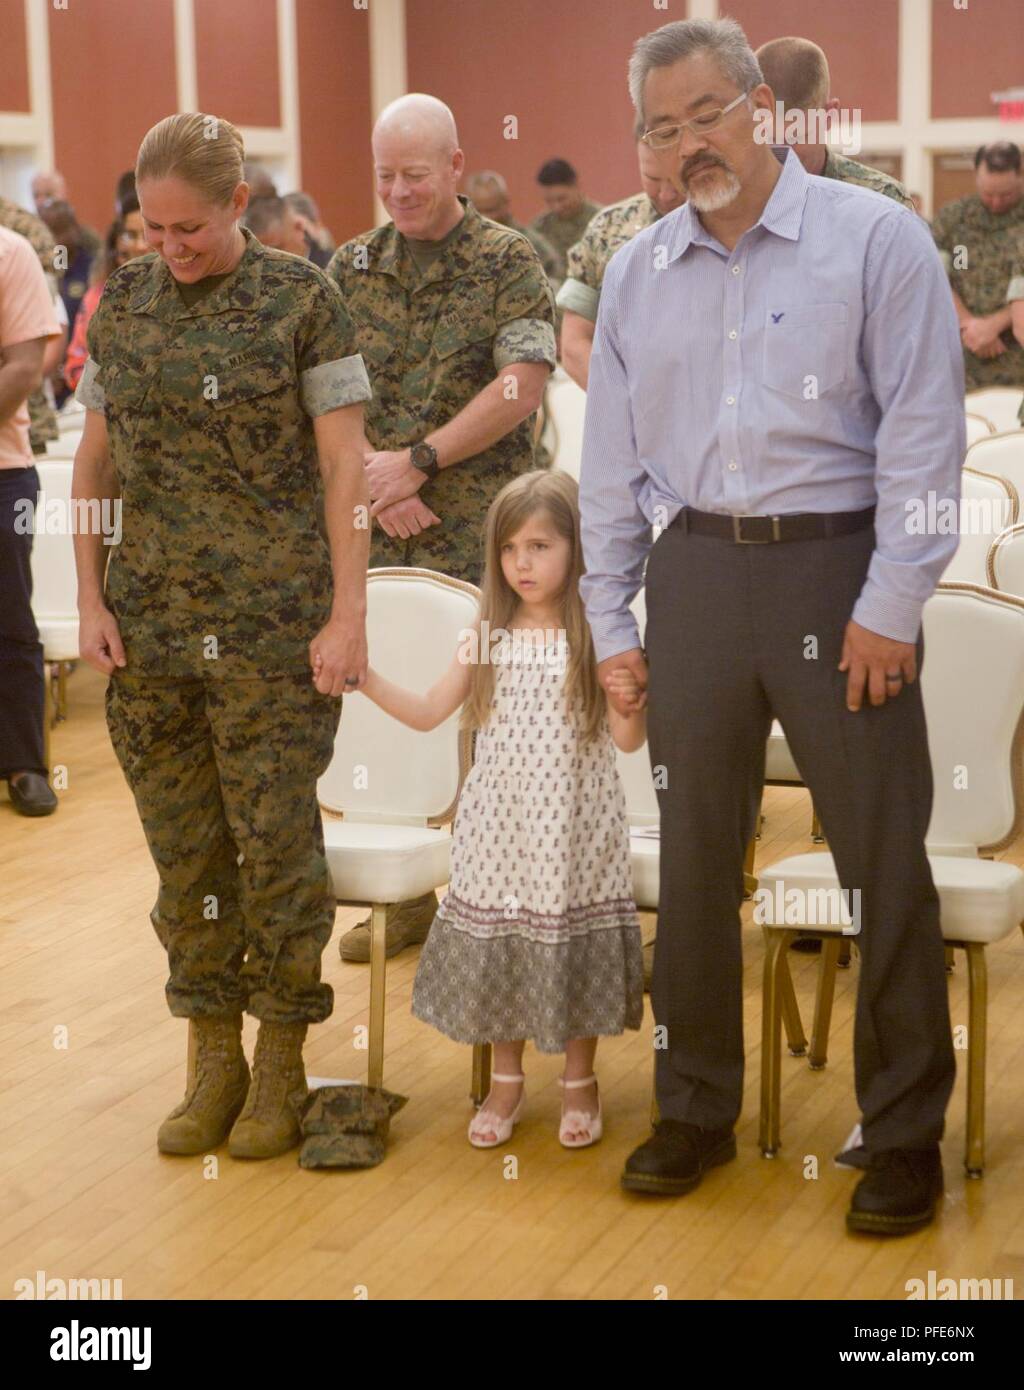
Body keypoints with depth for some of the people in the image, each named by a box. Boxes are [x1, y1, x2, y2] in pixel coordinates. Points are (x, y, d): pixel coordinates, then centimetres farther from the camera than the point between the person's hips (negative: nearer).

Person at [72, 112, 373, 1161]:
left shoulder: (299, 299, -3)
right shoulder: (123, 301, 9)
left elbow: (344, 466, -5)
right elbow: (94, 463, 12)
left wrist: (347, 613, -10)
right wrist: (91, 601, 4)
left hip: (272, 620, -4)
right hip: (150, 619, 4)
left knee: (276, 840, 0)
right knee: (182, 849, 9)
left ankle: (280, 1067, 14)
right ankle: (214, 1063, 21)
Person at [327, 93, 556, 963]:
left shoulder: (510, 263, -2)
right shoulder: (352, 267, 10)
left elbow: (520, 386, -12)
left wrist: (419, 460, -14)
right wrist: (374, 476, -9)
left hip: (479, 532, -4)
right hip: (374, 530, 4)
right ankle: (405, 896, 20)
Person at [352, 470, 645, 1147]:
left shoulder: (598, 635, -6)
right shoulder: (489, 636, 3)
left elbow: (628, 740, -7)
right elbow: (428, 712, 7)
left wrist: (629, 699, -27)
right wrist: (366, 679, -5)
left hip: (573, 824, -3)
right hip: (500, 824, 3)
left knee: (571, 943, 5)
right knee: (496, 946, 9)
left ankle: (580, 1083, 24)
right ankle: (508, 1080, 27)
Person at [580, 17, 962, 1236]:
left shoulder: (875, 240, -4)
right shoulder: (636, 273, 10)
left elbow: (923, 433, -8)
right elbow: (611, 462, 13)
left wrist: (890, 608, -12)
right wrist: (609, 622, 10)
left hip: (836, 565, -4)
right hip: (694, 574, 4)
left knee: (883, 860, 0)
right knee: (694, 856, 12)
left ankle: (904, 1134, 14)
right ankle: (695, 1110, 27)